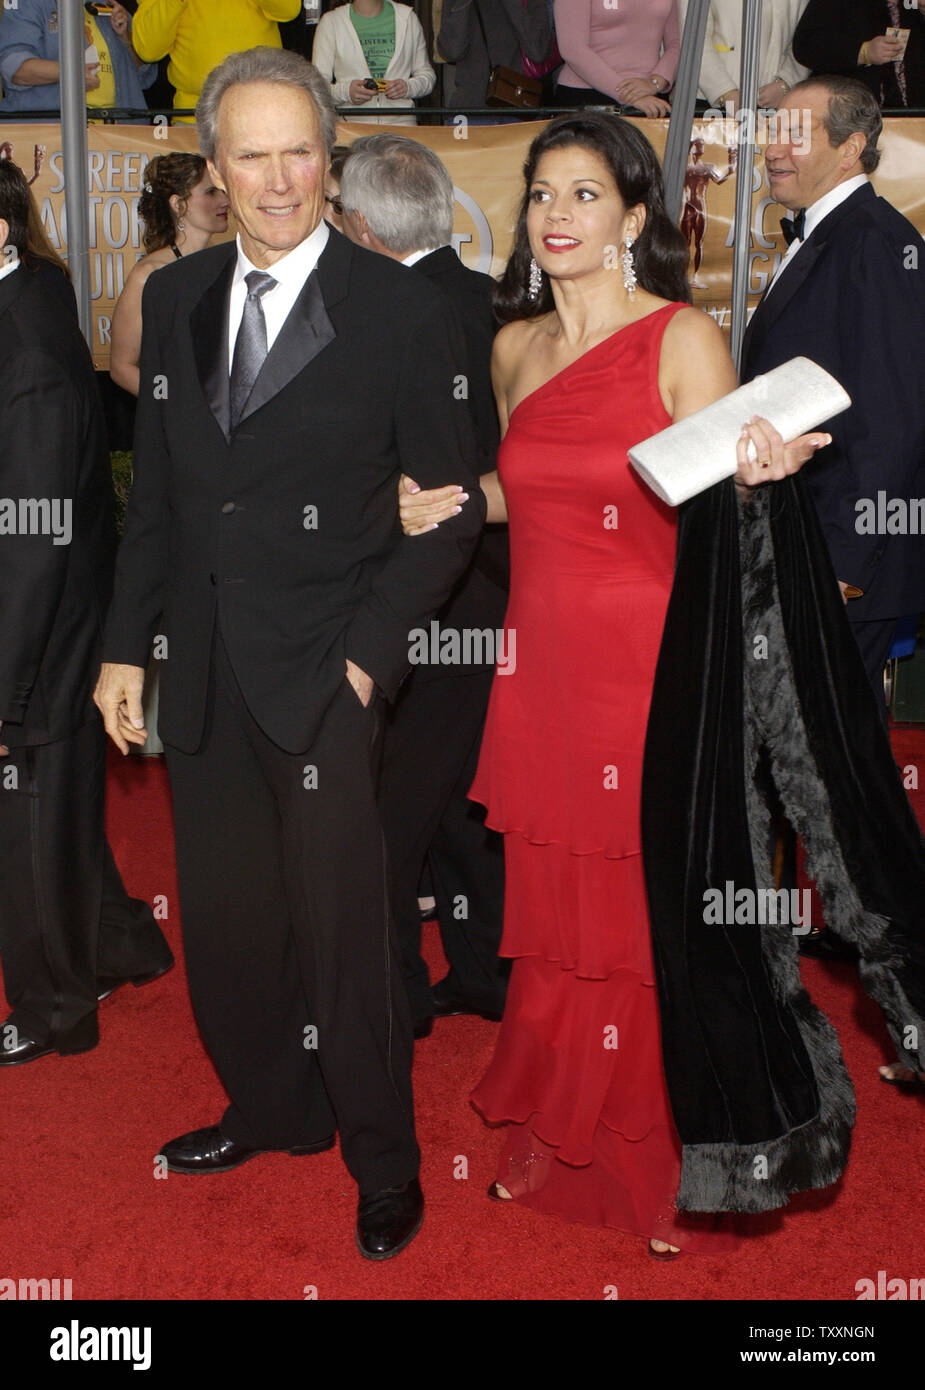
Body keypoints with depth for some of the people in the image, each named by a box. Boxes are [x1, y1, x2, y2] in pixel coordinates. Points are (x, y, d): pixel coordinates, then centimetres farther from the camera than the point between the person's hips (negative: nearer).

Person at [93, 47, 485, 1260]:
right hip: (203, 669, 5)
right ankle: (271, 1109, 37)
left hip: (323, 668, -5)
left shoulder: (400, 307, -6)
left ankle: (384, 1163, 22)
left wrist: (371, 649, -11)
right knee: (223, 918, 14)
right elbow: (156, 489, 13)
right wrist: (126, 646, 10)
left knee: (342, 927, 1)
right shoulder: (174, 299, 9)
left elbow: (450, 503, -4)